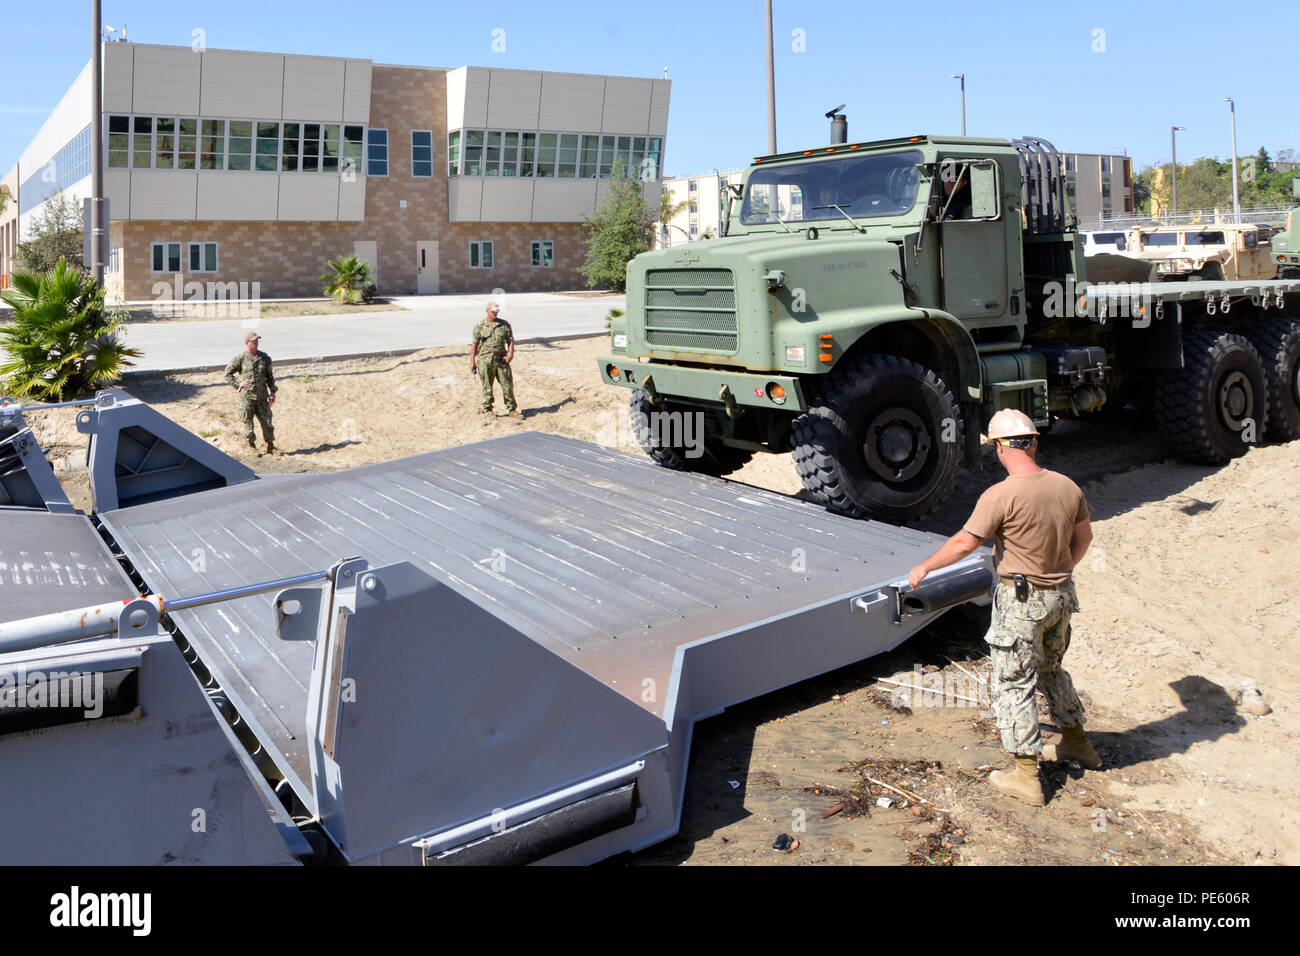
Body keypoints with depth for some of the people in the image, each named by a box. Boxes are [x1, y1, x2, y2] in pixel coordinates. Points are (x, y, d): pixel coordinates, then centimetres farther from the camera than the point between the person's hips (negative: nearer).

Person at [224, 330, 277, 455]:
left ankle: (270, 447, 13)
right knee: (248, 423, 4)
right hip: (246, 396, -3)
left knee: (267, 421, 3)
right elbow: (228, 373, 4)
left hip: (261, 396, 3)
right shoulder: (240, 358, -5)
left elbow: (270, 376, 12)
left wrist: (272, 392, 6)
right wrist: (238, 384, -6)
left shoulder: (264, 357, 6)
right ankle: (253, 448, 18)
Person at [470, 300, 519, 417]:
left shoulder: (504, 324, 7)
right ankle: (487, 410, 14)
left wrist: (511, 354, -8)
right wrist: (472, 361, 1)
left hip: (502, 359, 2)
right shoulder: (480, 326, 1)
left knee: (508, 385, 3)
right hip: (485, 361, -2)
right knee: (487, 387, 3)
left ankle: (512, 409, 12)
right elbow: (475, 344, 3)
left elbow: (510, 340, 8)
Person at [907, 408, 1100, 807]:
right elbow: (1083, 536, 13)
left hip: (1021, 600, -7)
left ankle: (1027, 777, 9)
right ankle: (1077, 743, 43)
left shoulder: (1001, 495, -21)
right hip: (1062, 595, 7)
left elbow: (964, 543, -17)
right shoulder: (1067, 486, 0)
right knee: (1051, 669, 28)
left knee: (1013, 685, 4)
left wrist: (924, 567, -2)